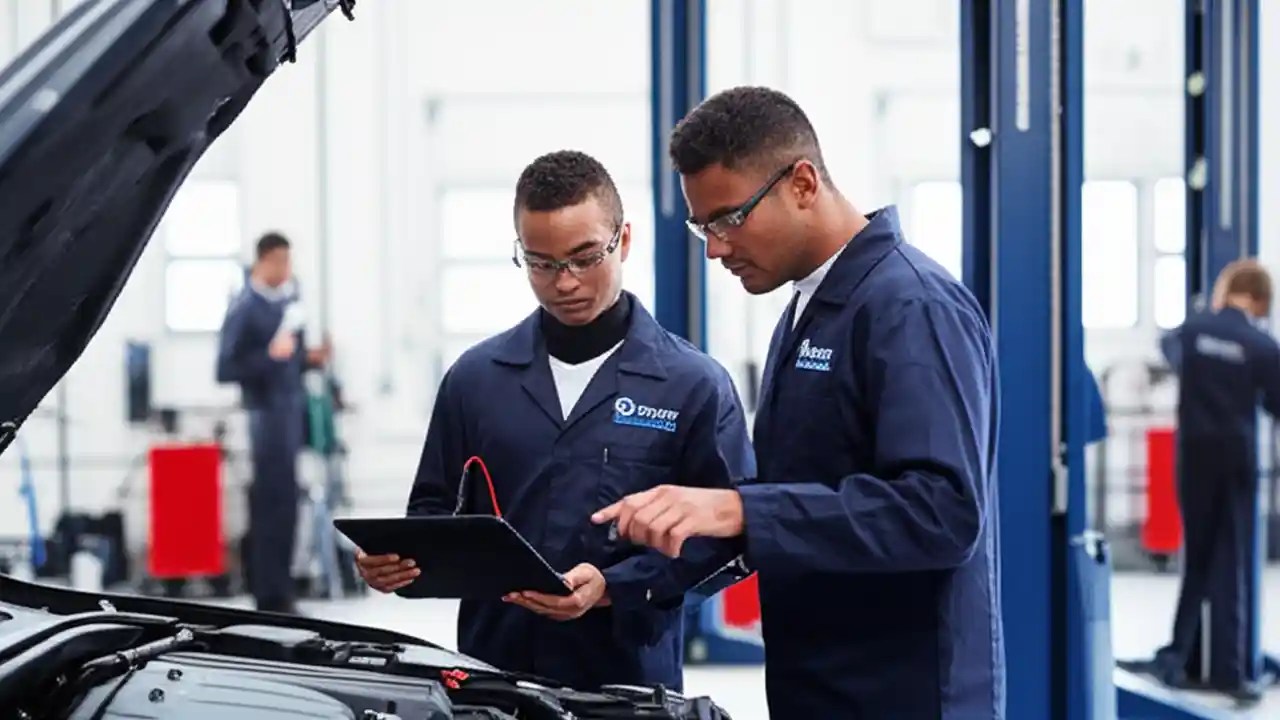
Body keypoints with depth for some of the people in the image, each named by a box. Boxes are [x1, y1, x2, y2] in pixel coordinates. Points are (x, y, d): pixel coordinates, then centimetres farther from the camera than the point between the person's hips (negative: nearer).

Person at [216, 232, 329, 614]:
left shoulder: (289, 298, 9)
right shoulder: (243, 308, -12)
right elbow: (226, 370, -15)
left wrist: (311, 358, 2)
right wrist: (270, 356, -24)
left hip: (292, 409, 7)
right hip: (266, 412, -7)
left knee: (285, 506, 11)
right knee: (272, 507, -6)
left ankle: (279, 595, 20)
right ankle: (272, 598, 1)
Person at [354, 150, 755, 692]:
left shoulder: (696, 386, -3)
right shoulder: (475, 377, 7)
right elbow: (437, 507, 13)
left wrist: (614, 587, -19)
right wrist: (397, 558, -7)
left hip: (629, 679, -2)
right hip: (491, 671, 3)